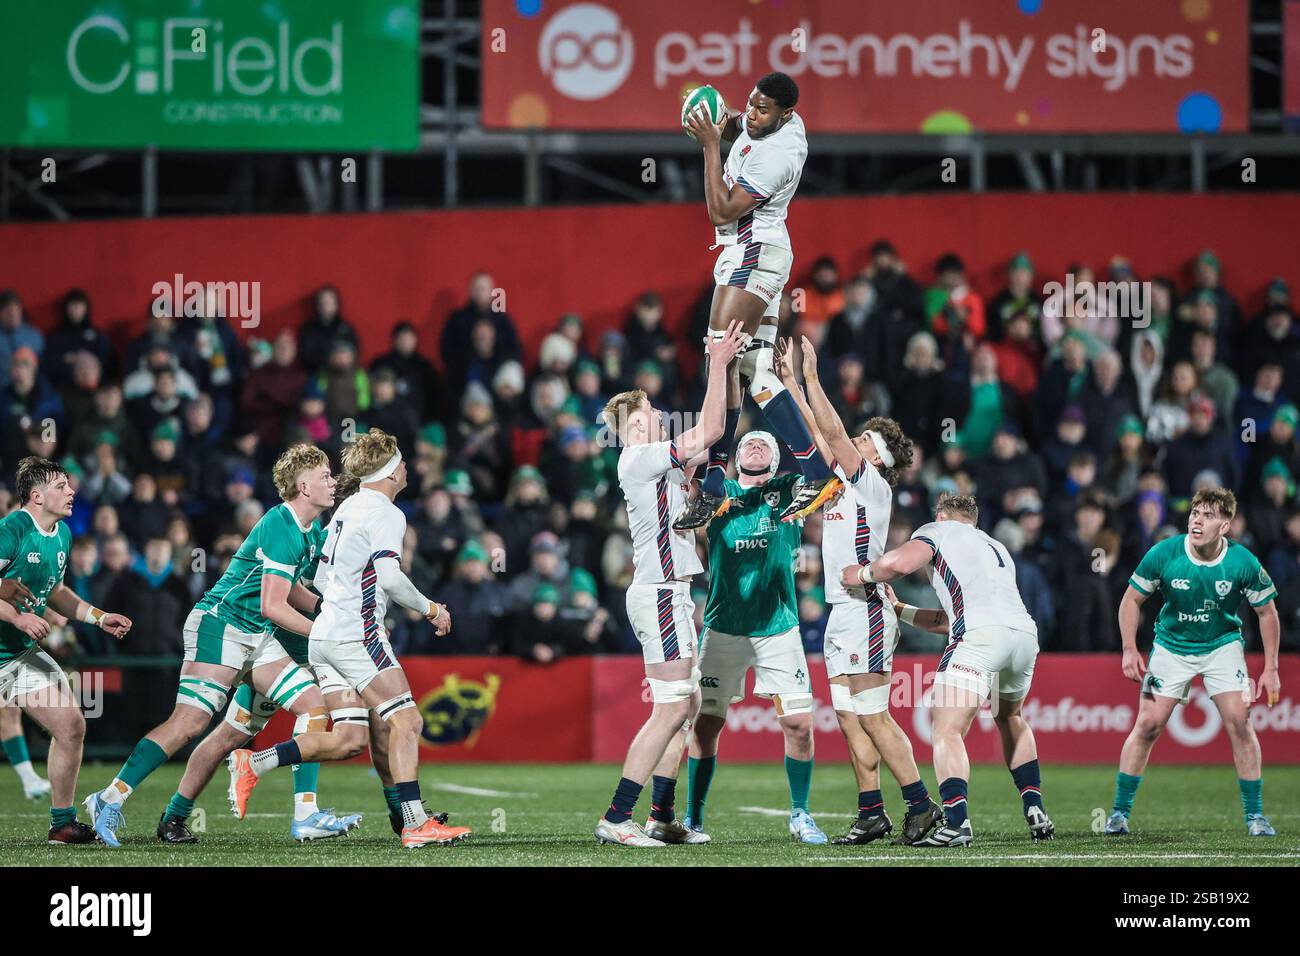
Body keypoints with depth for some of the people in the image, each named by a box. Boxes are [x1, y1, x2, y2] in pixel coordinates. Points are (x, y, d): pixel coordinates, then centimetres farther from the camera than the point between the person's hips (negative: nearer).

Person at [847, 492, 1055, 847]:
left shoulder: (938, 529, 19)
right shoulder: (996, 548, 38)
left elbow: (901, 562, -3)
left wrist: (863, 574, 16)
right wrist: (900, 611, 48)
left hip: (981, 633, -7)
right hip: (1025, 631, 7)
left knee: (947, 728, -9)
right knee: (1010, 718, 31)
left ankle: (957, 822, -26)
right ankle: (1035, 812, 23)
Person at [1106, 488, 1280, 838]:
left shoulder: (1243, 563, -18)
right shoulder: (1163, 555, -19)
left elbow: (1267, 612, -4)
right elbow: (1132, 599, -4)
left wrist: (1271, 669, -5)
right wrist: (1129, 650, -13)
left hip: (1223, 645, 0)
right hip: (1172, 647, 0)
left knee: (1239, 721, -14)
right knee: (1148, 724, -8)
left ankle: (1255, 815, -3)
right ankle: (1119, 812, 4)